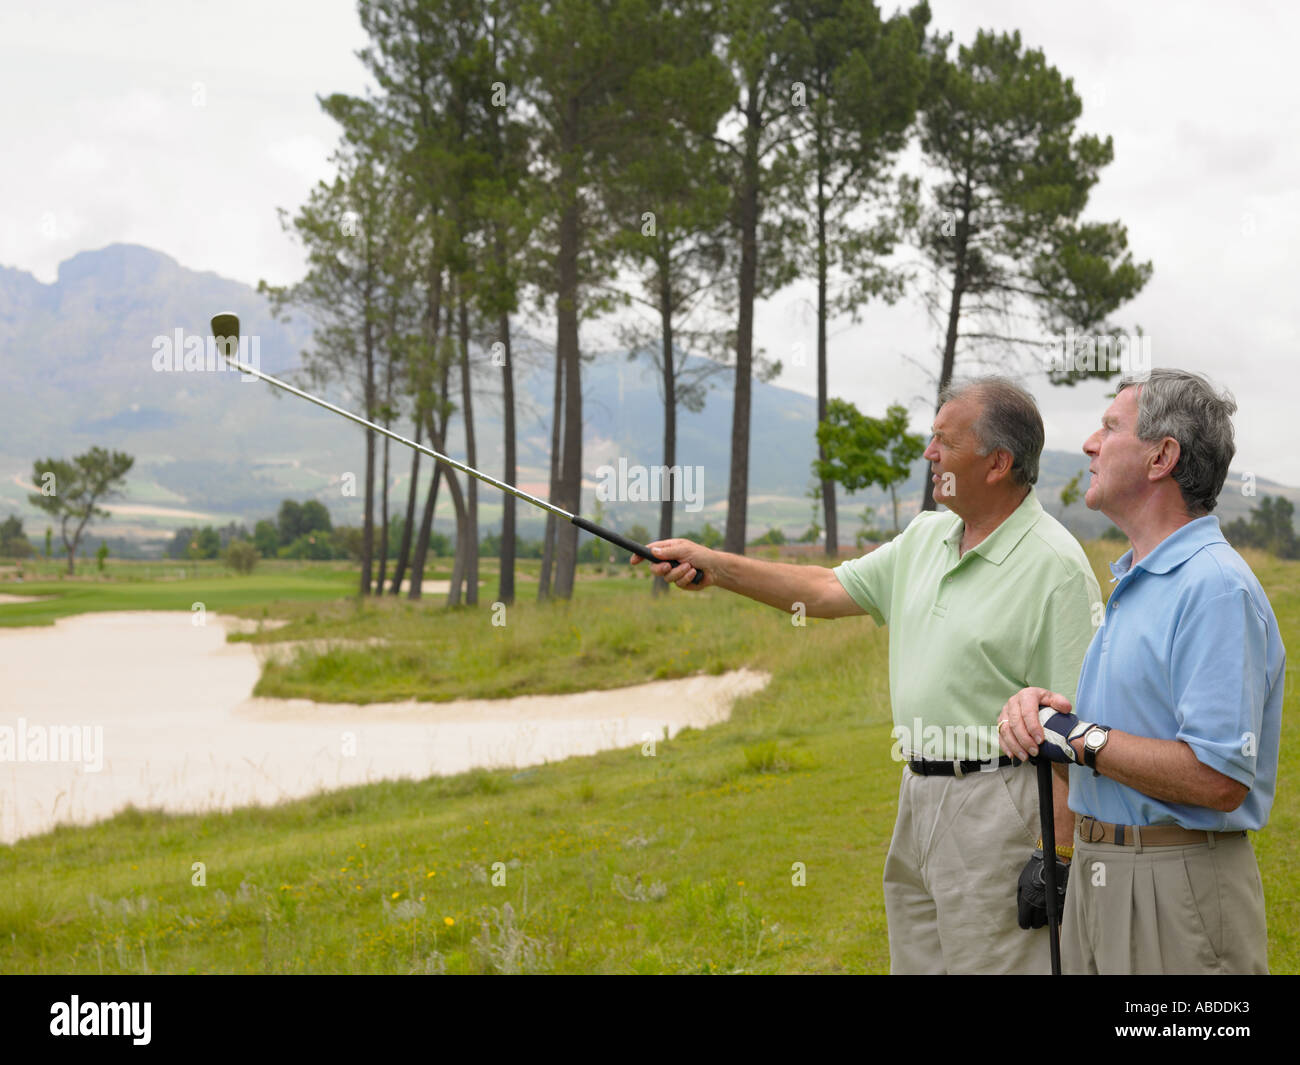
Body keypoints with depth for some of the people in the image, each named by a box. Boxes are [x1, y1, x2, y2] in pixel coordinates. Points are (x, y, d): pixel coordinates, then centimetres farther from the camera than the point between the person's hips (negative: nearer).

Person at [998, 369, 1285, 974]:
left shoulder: (1217, 588, -18)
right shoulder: (1133, 580, 16)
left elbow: (1218, 780, -25)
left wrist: (1080, 739, -17)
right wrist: (1040, 707, -1)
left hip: (1178, 895, -9)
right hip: (1097, 876, 9)